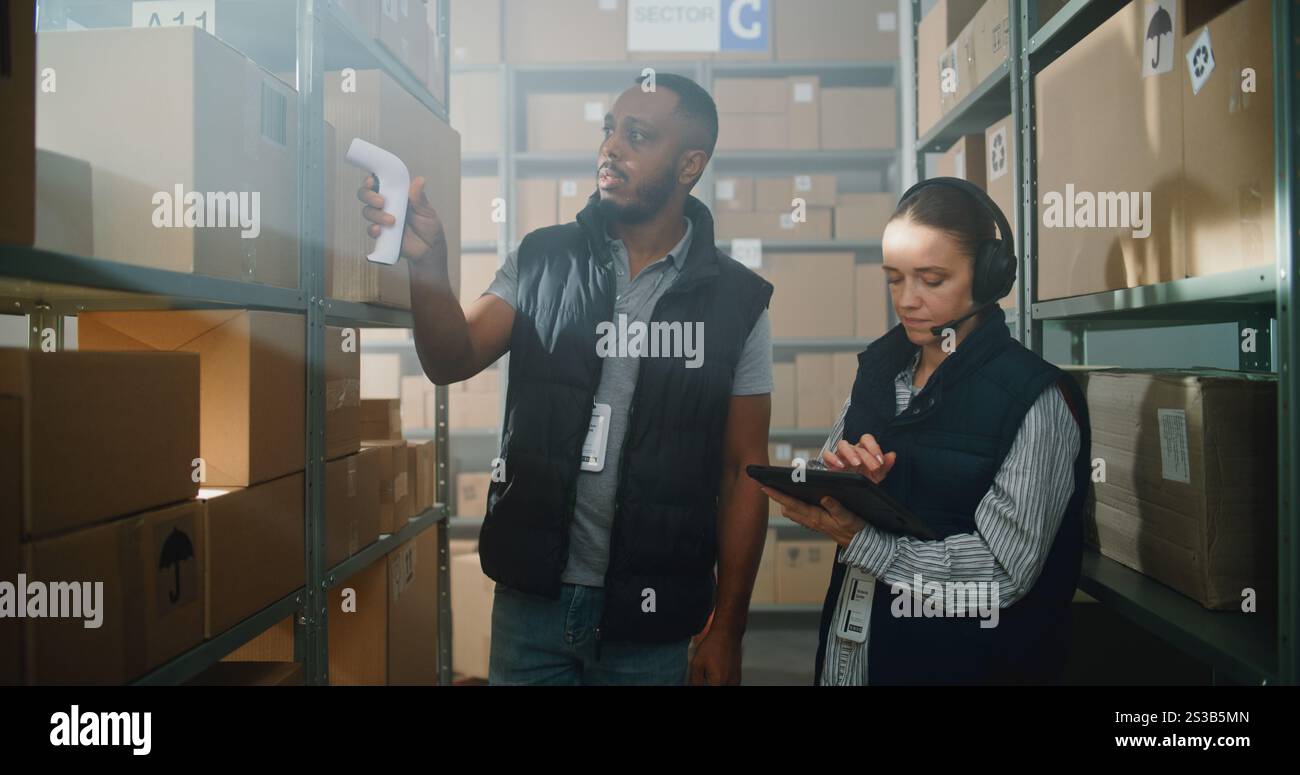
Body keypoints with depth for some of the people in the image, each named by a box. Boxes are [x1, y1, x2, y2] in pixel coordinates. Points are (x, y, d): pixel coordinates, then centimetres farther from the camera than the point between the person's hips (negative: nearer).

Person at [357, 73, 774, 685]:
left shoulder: (736, 302, -4)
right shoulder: (543, 262, 1)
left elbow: (742, 472, -3)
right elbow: (453, 361, -10)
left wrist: (725, 632, -3)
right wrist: (428, 264, -29)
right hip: (530, 595, 1)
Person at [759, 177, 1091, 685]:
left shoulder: (1035, 398, -17)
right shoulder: (881, 367, -1)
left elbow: (1005, 571, -20)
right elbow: (826, 502, 8)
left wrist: (857, 537, -25)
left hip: (964, 659, -5)